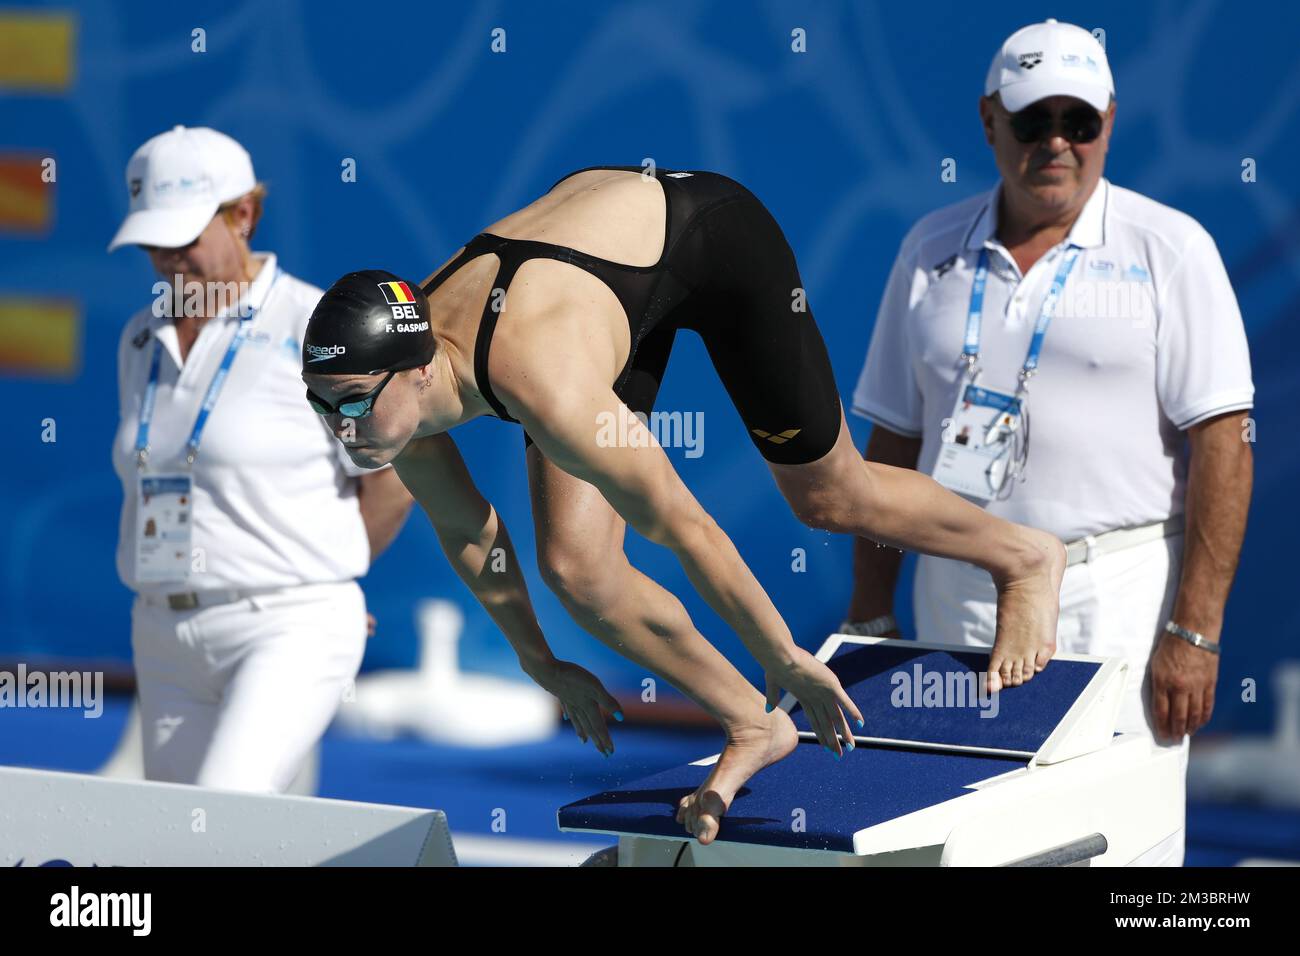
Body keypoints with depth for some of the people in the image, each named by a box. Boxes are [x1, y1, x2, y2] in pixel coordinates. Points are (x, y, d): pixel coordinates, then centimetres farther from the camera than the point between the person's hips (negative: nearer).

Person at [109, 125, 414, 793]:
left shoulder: (315, 329, -8)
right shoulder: (140, 340, 12)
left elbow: (396, 477, -5)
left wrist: (317, 573, 4)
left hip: (290, 635, -7)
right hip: (165, 640, 7)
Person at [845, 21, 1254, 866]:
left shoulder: (1170, 247, -1)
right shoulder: (932, 250, 11)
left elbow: (1222, 443, -6)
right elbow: (893, 441, 14)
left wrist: (1195, 630, -13)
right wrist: (871, 610, 9)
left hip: (1116, 599, -3)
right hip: (959, 597, 4)